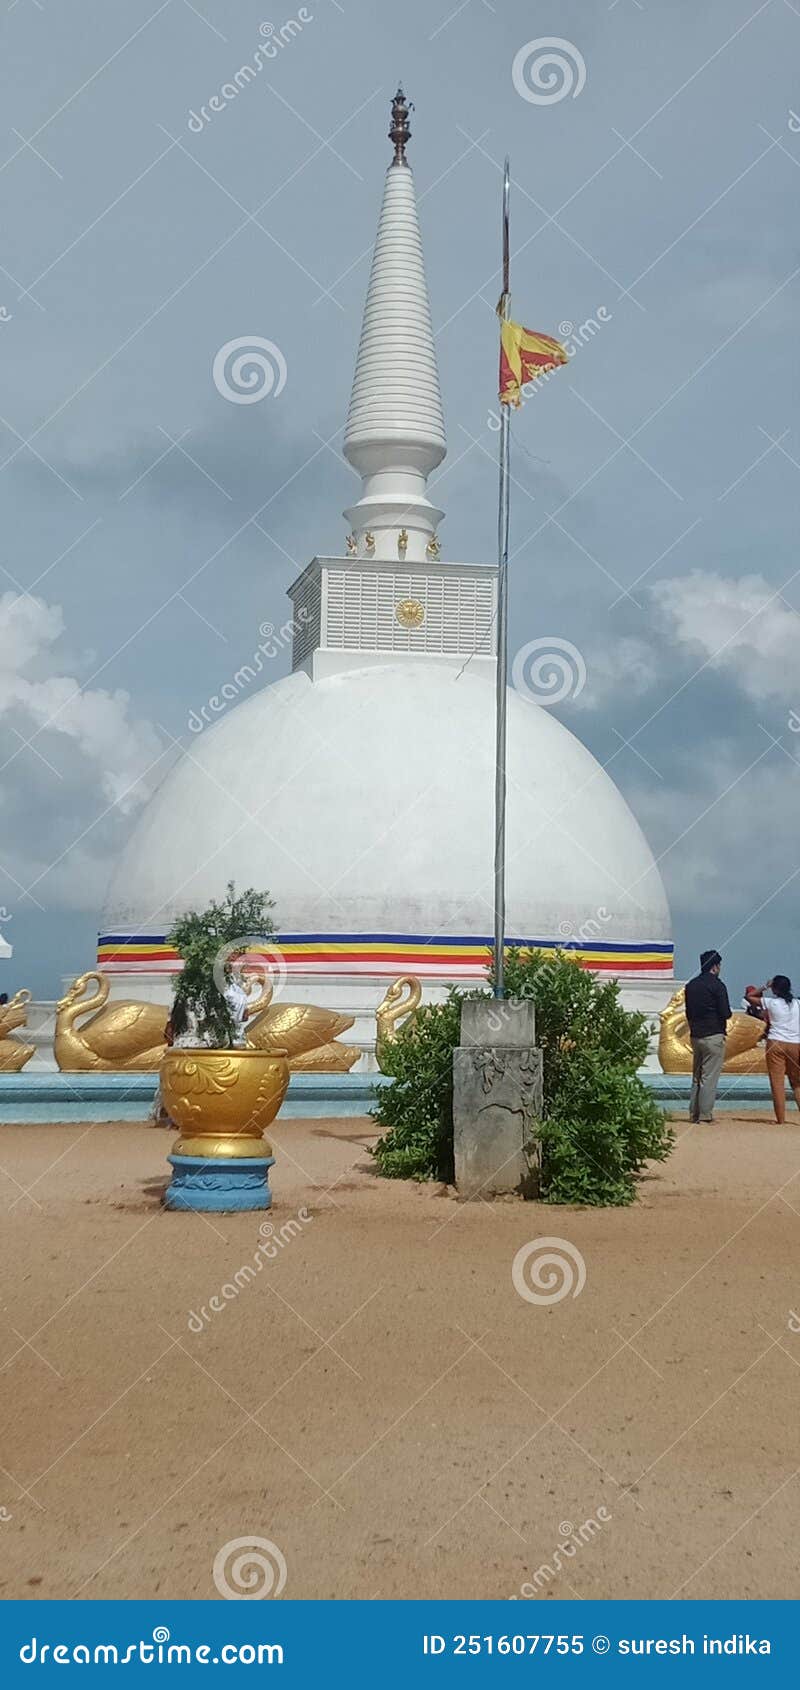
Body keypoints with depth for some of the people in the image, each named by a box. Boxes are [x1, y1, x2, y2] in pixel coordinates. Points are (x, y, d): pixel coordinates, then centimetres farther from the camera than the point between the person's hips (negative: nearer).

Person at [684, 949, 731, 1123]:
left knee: (696, 1077, 13)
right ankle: (705, 1114, -6)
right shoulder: (717, 985, -10)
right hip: (713, 1036, -7)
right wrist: (727, 1013, 8)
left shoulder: (691, 985, 11)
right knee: (709, 1078, -5)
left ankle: (694, 1113, 11)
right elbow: (726, 1014, -13)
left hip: (696, 1036, 7)